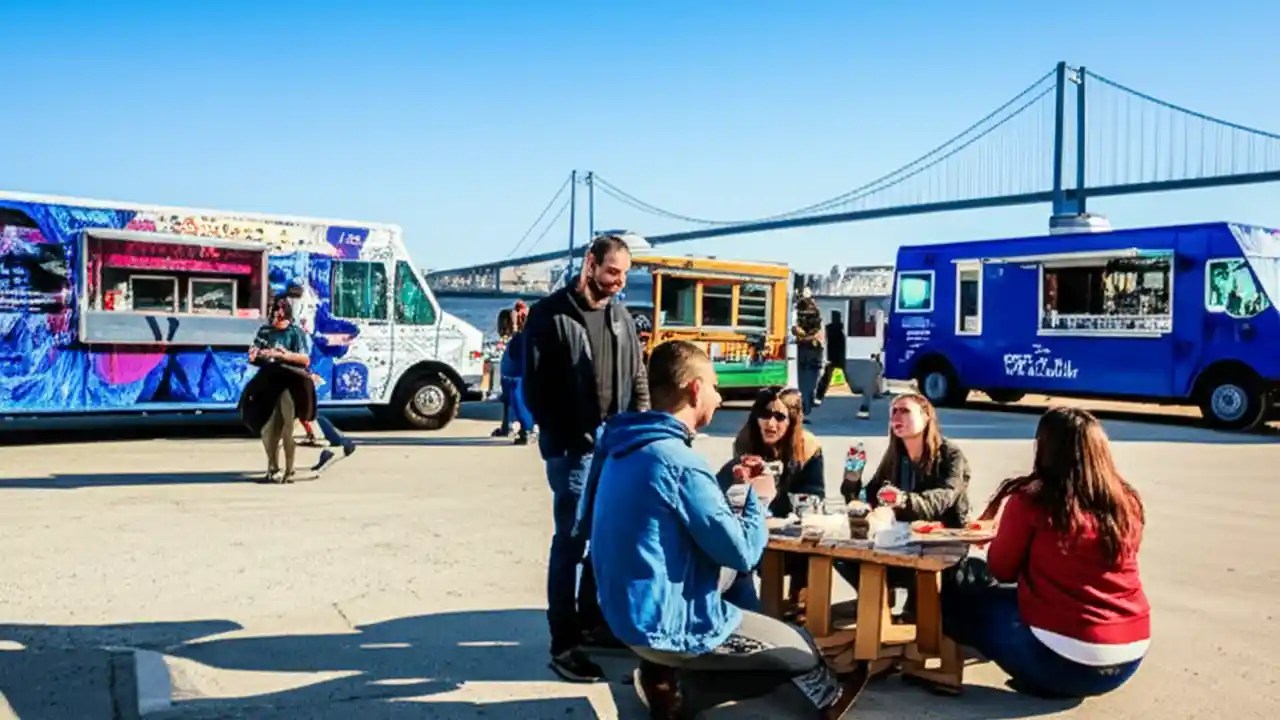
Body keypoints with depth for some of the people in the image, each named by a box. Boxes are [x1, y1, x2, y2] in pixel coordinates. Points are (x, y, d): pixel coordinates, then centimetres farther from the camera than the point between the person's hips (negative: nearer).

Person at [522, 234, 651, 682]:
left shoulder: (620, 316, 11)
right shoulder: (550, 314, -6)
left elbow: (638, 377, 16)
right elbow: (534, 386, -9)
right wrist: (562, 439, -13)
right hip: (572, 446, -6)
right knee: (572, 539, -3)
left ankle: (590, 621, 28)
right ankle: (563, 644, 6)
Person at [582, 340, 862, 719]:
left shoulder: (625, 447, 3)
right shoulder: (679, 463, -24)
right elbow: (743, 554, -18)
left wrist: (734, 490, 9)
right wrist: (757, 497, -1)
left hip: (627, 610, 8)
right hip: (667, 624, -8)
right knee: (801, 647, 11)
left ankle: (664, 671, 18)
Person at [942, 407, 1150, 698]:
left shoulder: (1031, 500, -13)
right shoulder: (1127, 503, 3)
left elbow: (1001, 570, 2)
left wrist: (1005, 522, 19)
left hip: (1066, 659, -7)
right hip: (1130, 657, 7)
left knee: (955, 599, 12)